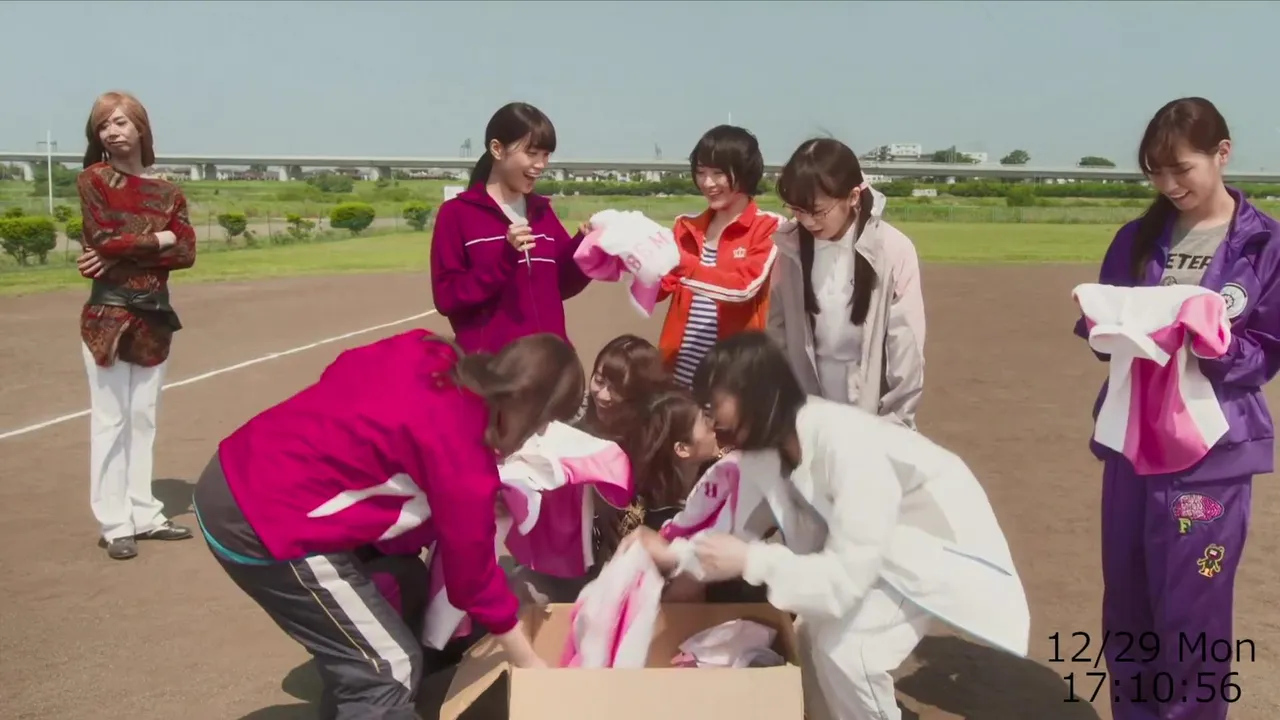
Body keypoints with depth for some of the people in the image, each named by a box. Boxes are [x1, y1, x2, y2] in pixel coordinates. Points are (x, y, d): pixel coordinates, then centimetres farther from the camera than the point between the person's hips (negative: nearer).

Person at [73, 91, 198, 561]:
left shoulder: (167, 192, 10)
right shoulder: (93, 179, 0)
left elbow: (186, 253, -2)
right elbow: (103, 240, -14)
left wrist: (122, 253, -11)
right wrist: (158, 239, -4)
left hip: (155, 315, 4)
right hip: (108, 314, -4)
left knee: (144, 418, 9)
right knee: (111, 420, -2)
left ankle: (144, 514, 17)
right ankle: (115, 524, 4)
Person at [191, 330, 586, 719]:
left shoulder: (425, 353, 2)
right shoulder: (461, 455, -16)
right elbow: (473, 574, -5)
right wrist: (531, 664, 10)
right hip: (269, 522, -9)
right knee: (387, 670, 2)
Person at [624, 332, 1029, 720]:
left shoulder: (847, 446, -35)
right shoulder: (770, 444, -10)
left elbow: (846, 576, -34)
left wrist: (750, 561, -34)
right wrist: (675, 553, -14)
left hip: (937, 535, -8)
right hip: (875, 539, 8)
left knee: (844, 645, -18)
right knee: (814, 631, 3)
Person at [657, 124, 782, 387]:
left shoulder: (769, 227, -3)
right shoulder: (687, 227, 12)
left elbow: (745, 287, -18)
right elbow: (659, 288, 8)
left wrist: (681, 263, -27)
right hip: (680, 370, 5)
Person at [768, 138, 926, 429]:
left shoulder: (893, 251, -13)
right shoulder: (788, 247, -6)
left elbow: (906, 345, -9)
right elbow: (776, 331, 1)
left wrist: (894, 424, -6)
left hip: (871, 414, -2)